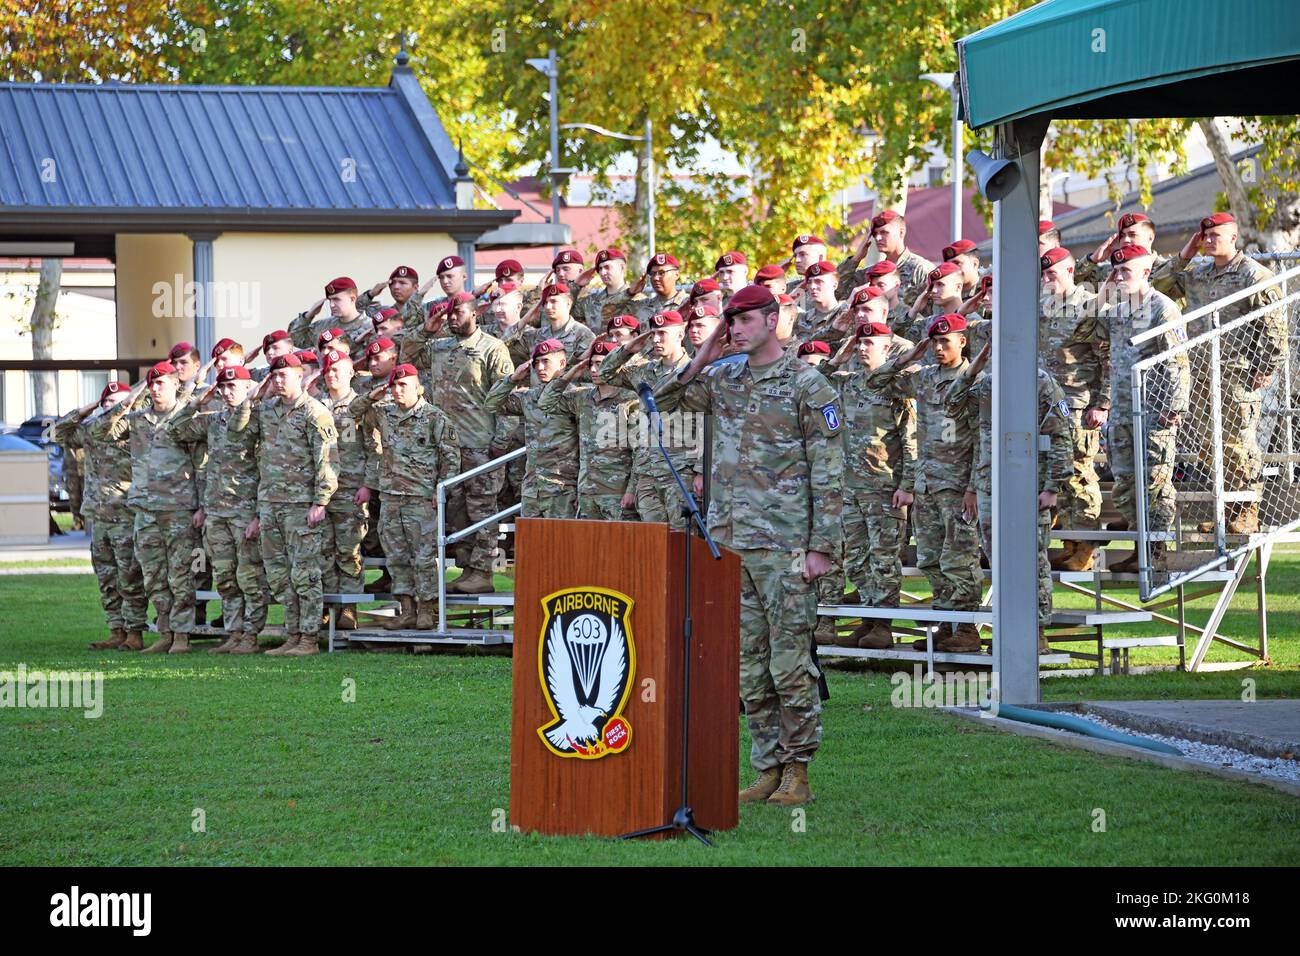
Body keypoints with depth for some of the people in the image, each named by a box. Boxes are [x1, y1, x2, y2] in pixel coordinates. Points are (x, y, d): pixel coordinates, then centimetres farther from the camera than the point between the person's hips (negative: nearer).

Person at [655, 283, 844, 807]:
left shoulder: (807, 385, -5)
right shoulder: (724, 380, 13)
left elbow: (828, 473, -7)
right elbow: (663, 402, 19)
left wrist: (821, 546, -12)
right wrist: (702, 359, 6)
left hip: (783, 546, -6)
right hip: (730, 542, 6)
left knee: (790, 661, -5)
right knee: (749, 664, 7)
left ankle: (797, 772, 2)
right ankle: (768, 769, 13)